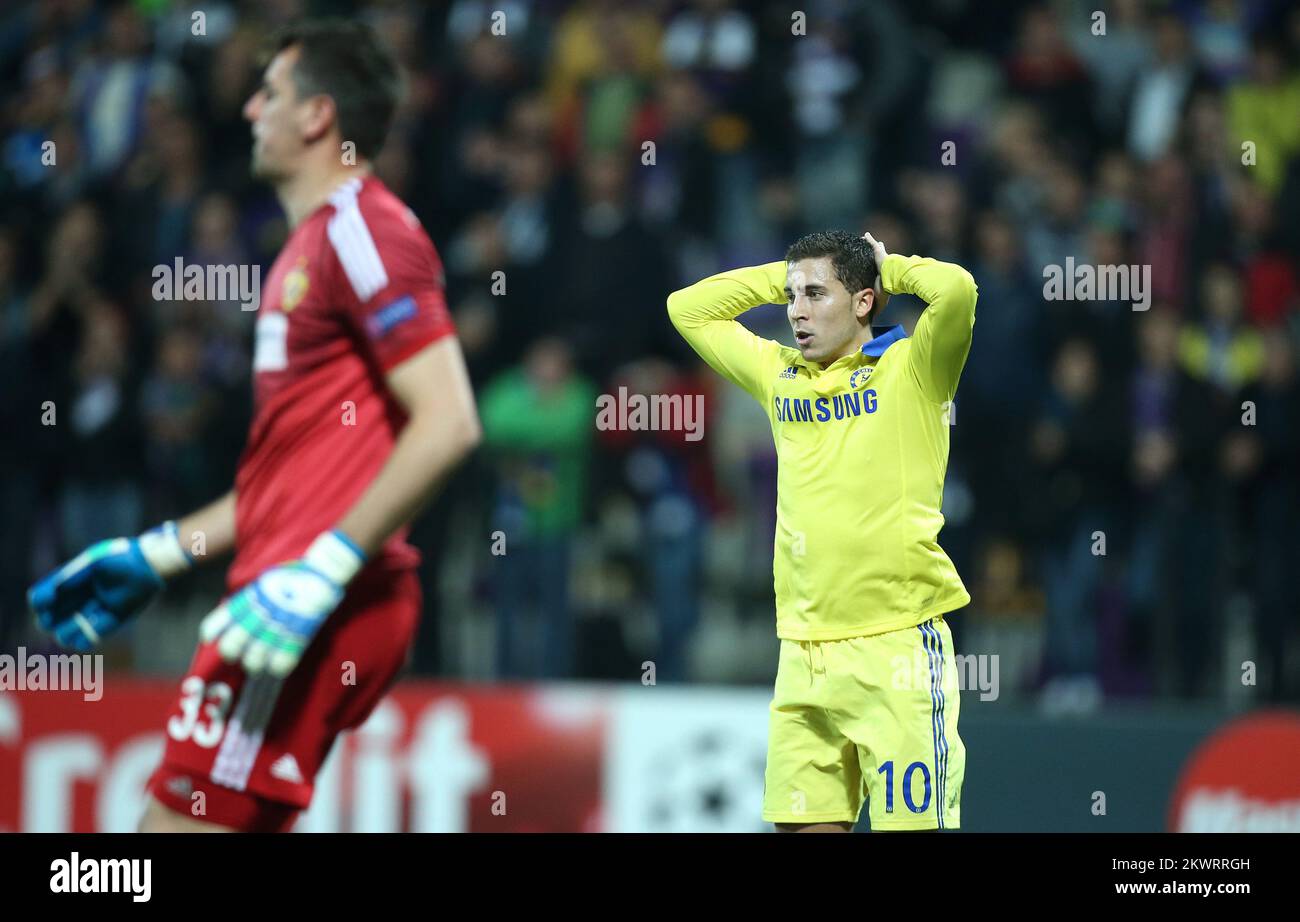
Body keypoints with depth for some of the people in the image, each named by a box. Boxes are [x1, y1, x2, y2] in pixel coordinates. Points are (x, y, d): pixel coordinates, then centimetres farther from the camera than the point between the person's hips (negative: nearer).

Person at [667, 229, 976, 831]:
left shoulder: (909, 370, 0)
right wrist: (784, 275, 17)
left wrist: (887, 268, 1)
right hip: (804, 653, 5)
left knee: (912, 822, -7)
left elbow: (956, 290, -18)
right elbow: (688, 308, 25)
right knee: (804, 823, 3)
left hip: (896, 643, -5)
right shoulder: (779, 374, 16)